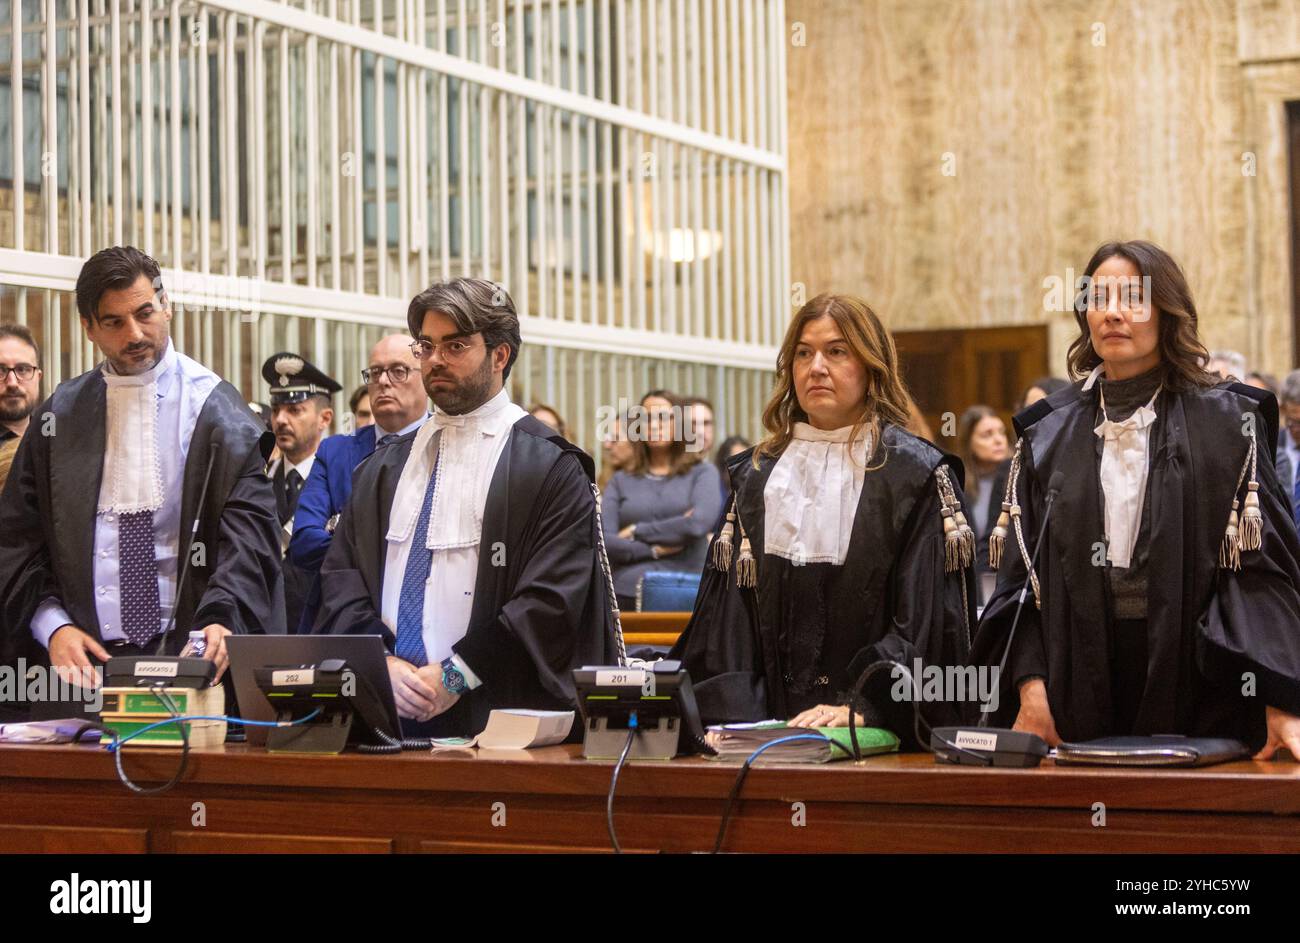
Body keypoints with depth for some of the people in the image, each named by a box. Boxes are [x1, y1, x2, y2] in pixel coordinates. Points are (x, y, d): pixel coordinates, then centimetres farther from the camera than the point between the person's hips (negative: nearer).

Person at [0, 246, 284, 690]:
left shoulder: (215, 408, 0)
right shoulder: (61, 415, 9)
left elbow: (247, 530, -8)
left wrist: (222, 619, -25)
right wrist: (53, 626, -5)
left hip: (190, 654, -2)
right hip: (85, 656, 2)